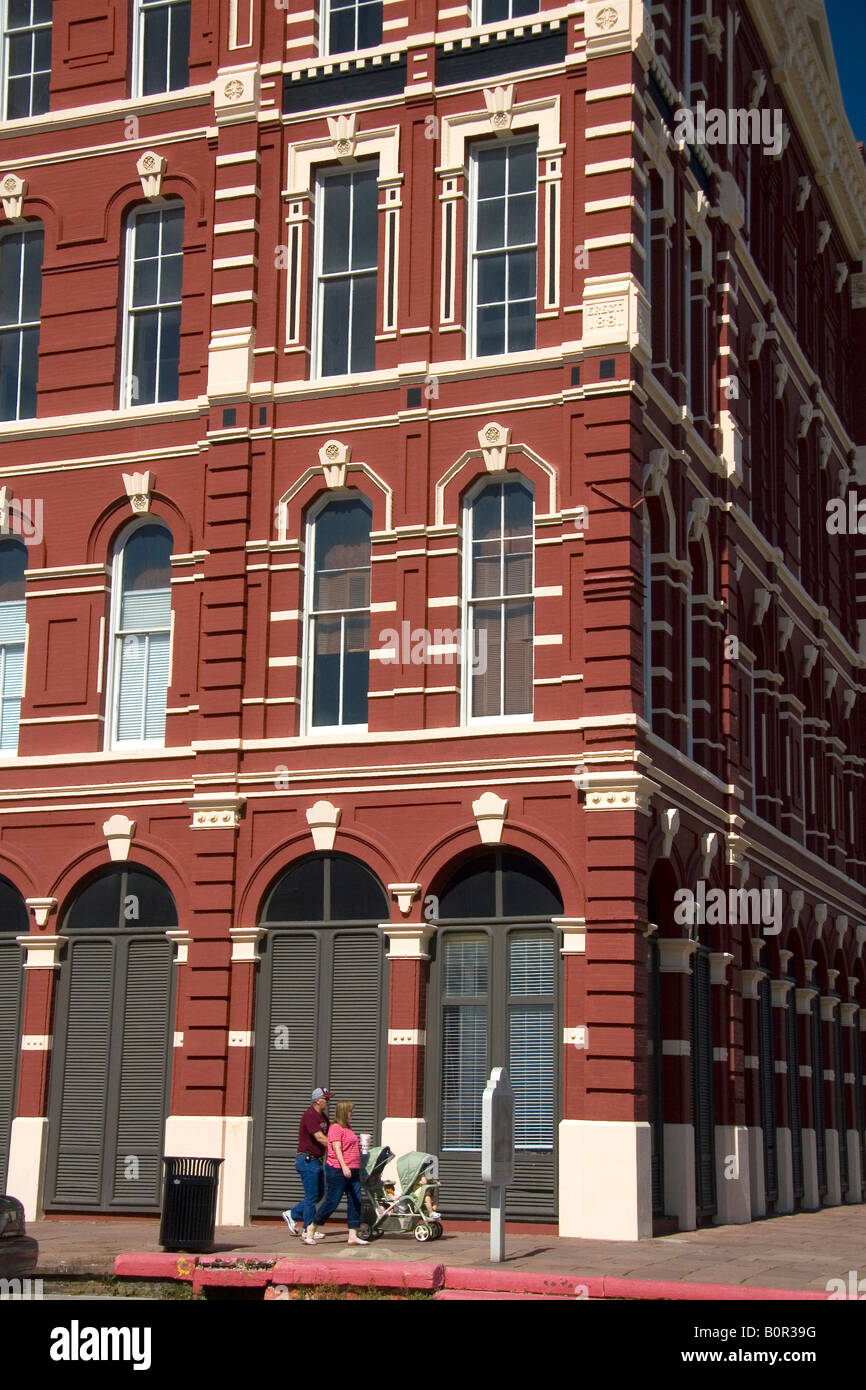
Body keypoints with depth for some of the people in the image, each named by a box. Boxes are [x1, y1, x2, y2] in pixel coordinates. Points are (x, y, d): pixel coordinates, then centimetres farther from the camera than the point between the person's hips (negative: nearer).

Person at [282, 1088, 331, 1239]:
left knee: (318, 1195, 13)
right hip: (307, 1160, -10)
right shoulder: (310, 1115, -16)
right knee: (312, 1196, -5)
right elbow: (320, 1138, -24)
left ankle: (292, 1215, 23)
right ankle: (308, 1230, 4)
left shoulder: (323, 1117, 14)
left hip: (316, 1160, 10)